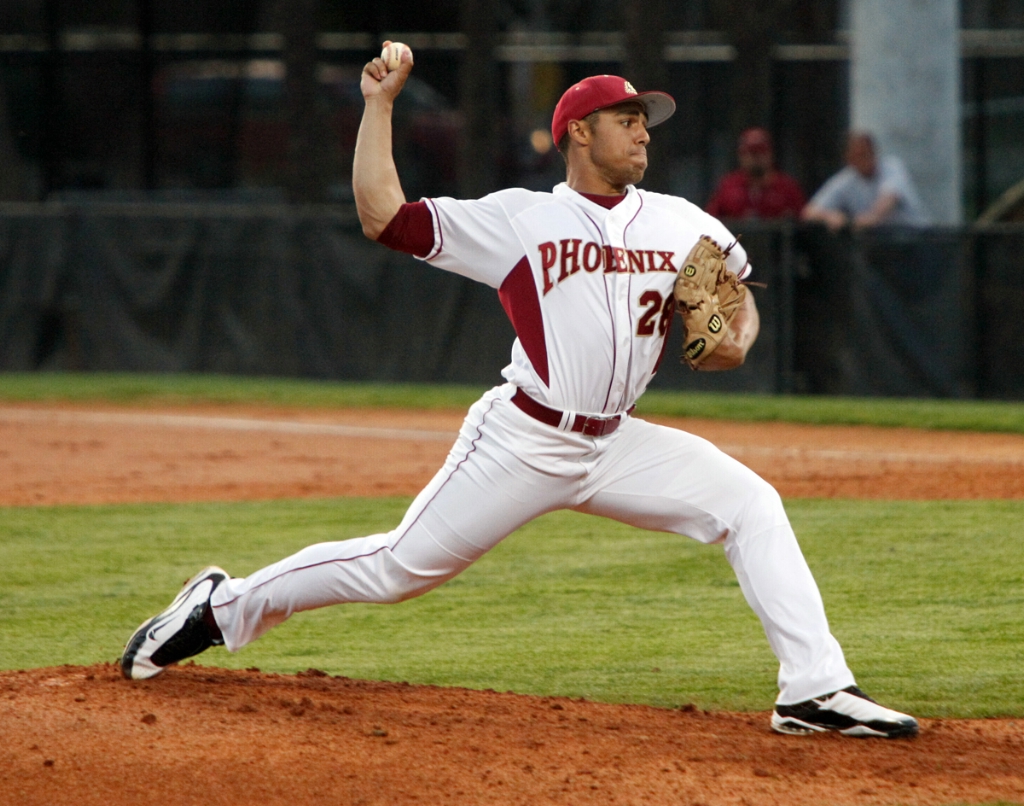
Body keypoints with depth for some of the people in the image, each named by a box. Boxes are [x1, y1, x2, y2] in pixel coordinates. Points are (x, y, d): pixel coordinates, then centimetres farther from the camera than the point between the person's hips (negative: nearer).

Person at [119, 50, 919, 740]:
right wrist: (380, 103, -5)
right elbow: (382, 214, -6)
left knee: (749, 503, -13)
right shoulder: (517, 219, -3)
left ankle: (816, 691, -15)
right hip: (523, 442, -4)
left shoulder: (681, 225, 9)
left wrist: (738, 336, -5)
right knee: (399, 565, -4)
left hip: (615, 446, 4)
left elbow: (737, 295, 19)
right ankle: (222, 607, 16)